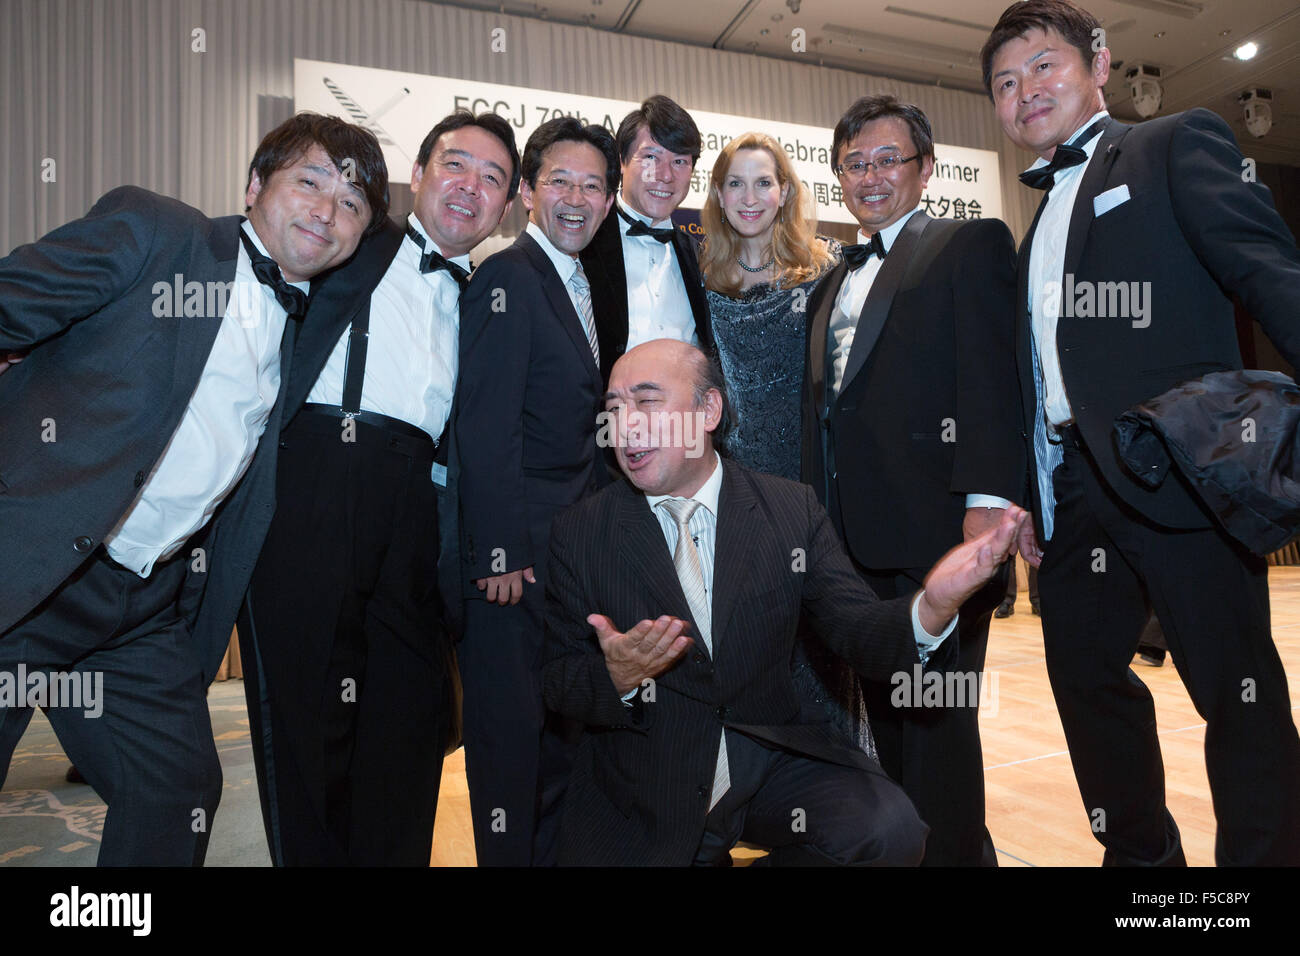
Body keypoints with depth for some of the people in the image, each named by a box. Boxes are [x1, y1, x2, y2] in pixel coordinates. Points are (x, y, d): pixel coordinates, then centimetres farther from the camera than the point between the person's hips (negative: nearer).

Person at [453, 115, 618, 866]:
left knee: (564, 716, 19)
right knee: (512, 722, 4)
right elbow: (486, 428, -18)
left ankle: (554, 847, 37)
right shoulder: (507, 277, -11)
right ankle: (509, 851, 23)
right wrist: (501, 552, -21)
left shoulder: (582, 285, 16)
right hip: (520, 548, -9)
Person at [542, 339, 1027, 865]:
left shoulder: (792, 508, -1)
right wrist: (618, 677, -24)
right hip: (644, 794, 1)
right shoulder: (577, 534, -4)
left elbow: (856, 629, -6)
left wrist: (932, 606, -28)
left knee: (889, 831, -23)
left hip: (773, 763, 0)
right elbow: (556, 683, -1)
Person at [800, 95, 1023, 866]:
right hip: (856, 540, 7)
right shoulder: (834, 281, 23)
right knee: (884, 716, 15)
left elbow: (992, 380, -10)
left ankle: (954, 851, 16)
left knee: (936, 718, 0)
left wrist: (987, 501, -21)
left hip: (935, 530, -6)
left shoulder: (972, 245, 3)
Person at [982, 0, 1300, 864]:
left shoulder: (1177, 147, 3)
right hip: (1073, 494, 8)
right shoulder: (1042, 219, 22)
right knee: (1084, 680, 14)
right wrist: (1028, 496, 11)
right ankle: (1141, 854, 32)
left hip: (1176, 471, -7)